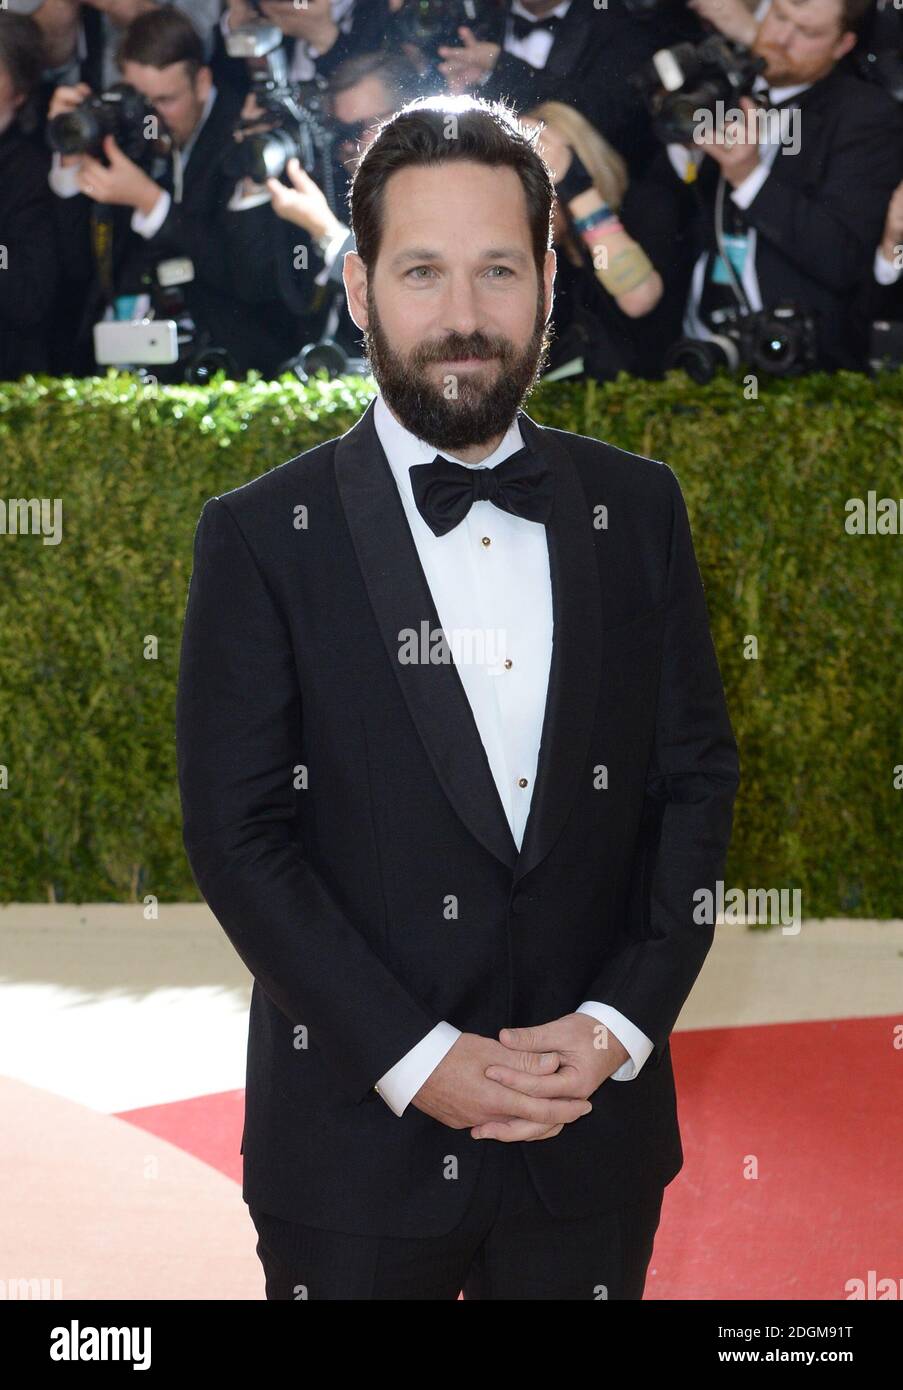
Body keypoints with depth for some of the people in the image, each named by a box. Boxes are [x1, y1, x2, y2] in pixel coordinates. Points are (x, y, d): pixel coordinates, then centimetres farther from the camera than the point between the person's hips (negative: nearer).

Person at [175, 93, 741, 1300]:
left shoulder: (637, 510, 3)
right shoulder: (262, 536, -5)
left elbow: (696, 778, 4)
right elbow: (238, 833, -8)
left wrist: (619, 1022, -8)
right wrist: (416, 1060, -14)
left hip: (595, 1132, 3)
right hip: (359, 1137, -2)